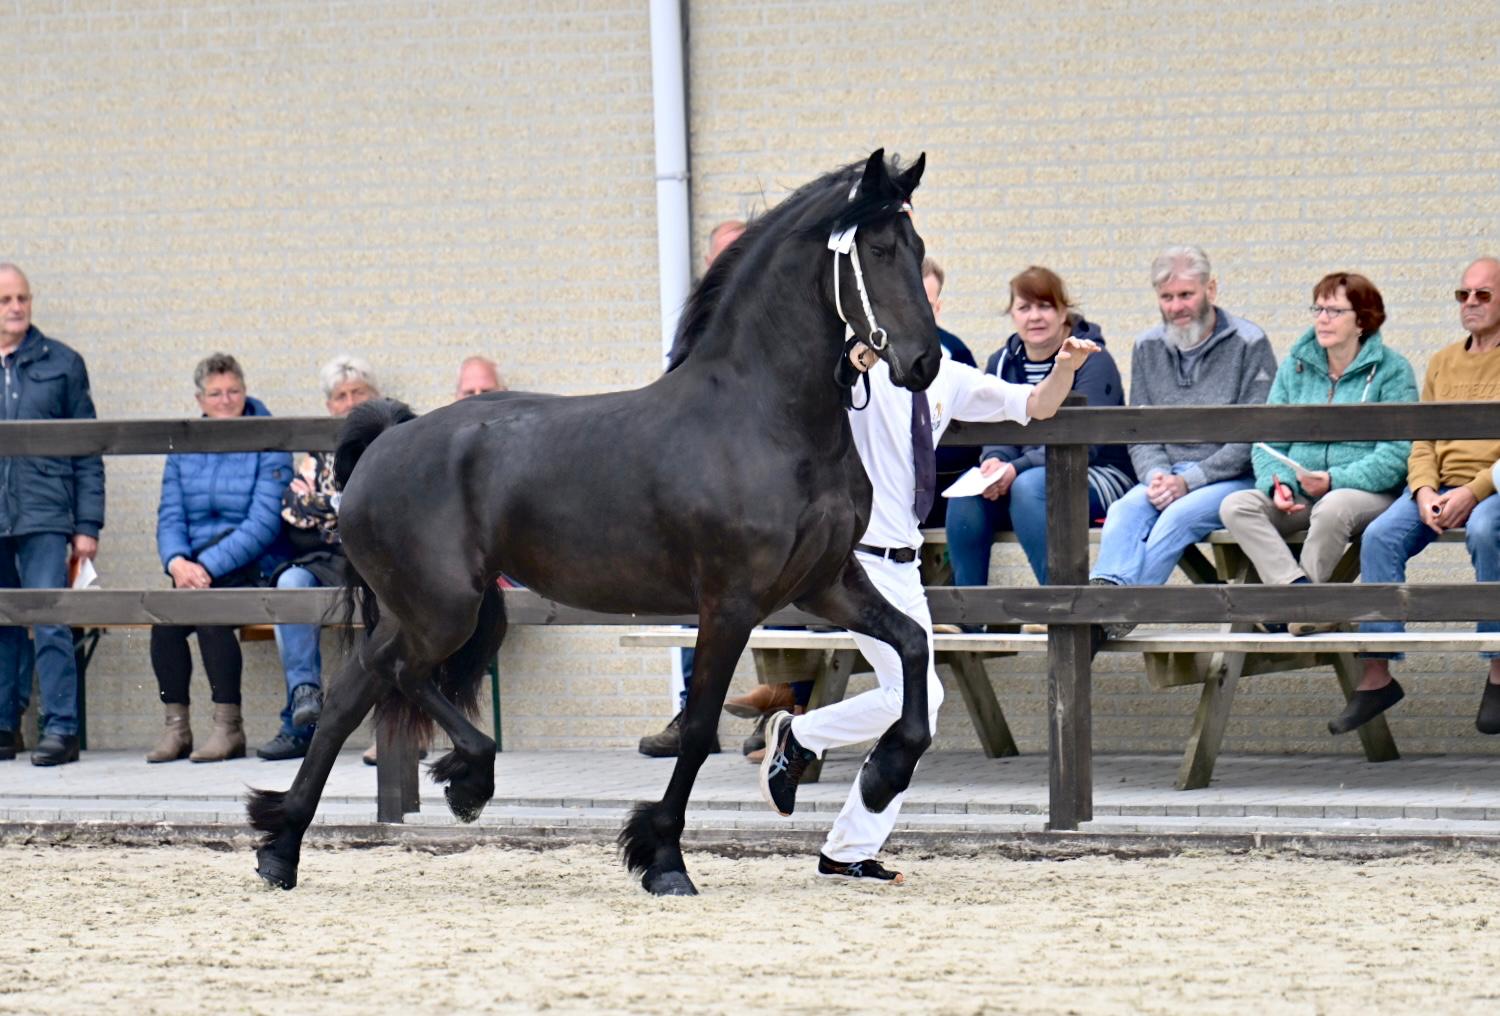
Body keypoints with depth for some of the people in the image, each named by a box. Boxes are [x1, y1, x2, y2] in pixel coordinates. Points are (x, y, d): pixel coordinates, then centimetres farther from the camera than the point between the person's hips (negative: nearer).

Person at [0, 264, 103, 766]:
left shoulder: (62, 363, 7)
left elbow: (87, 453, 6)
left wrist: (88, 524, 0)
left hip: (43, 518, -2)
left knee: (49, 625, -9)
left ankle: (60, 729, -9)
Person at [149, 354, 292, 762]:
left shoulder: (268, 446, -1)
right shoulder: (184, 449, 15)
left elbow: (264, 523, -11)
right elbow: (170, 517, 9)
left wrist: (209, 566, -20)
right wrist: (177, 562, -14)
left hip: (252, 569, -4)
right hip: (195, 570, 4)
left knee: (209, 612, -33)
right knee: (165, 621, -26)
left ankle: (229, 726, -25)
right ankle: (175, 727, -17)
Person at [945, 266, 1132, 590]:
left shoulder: (1092, 360, -9)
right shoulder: (1002, 363, 10)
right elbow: (997, 433, 6)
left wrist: (1017, 469, -30)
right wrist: (994, 461, -20)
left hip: (1098, 476, -5)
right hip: (1028, 473, 5)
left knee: (1028, 487, -35)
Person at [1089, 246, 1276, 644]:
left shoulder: (1248, 345, -1)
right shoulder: (1148, 349, 15)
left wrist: (1188, 481, -15)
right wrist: (1156, 475, -10)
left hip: (1234, 478, -4)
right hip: (1167, 475, 4)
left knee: (1179, 515, -33)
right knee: (1127, 509, -28)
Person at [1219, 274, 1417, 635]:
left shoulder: (1391, 370, 0)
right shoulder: (1295, 367, 15)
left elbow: (1394, 455, -9)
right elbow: (1267, 442, 11)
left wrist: (1334, 481, -21)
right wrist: (1278, 483, -11)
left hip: (1371, 493, -5)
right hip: (1300, 495, 5)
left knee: (1333, 508, -39)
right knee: (1236, 506, -24)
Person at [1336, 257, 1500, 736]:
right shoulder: (1442, 363, 20)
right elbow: (1422, 442, 15)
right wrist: (1425, 492, -6)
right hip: (1442, 486, 5)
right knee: (1379, 537, -23)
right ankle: (1376, 675, -20)